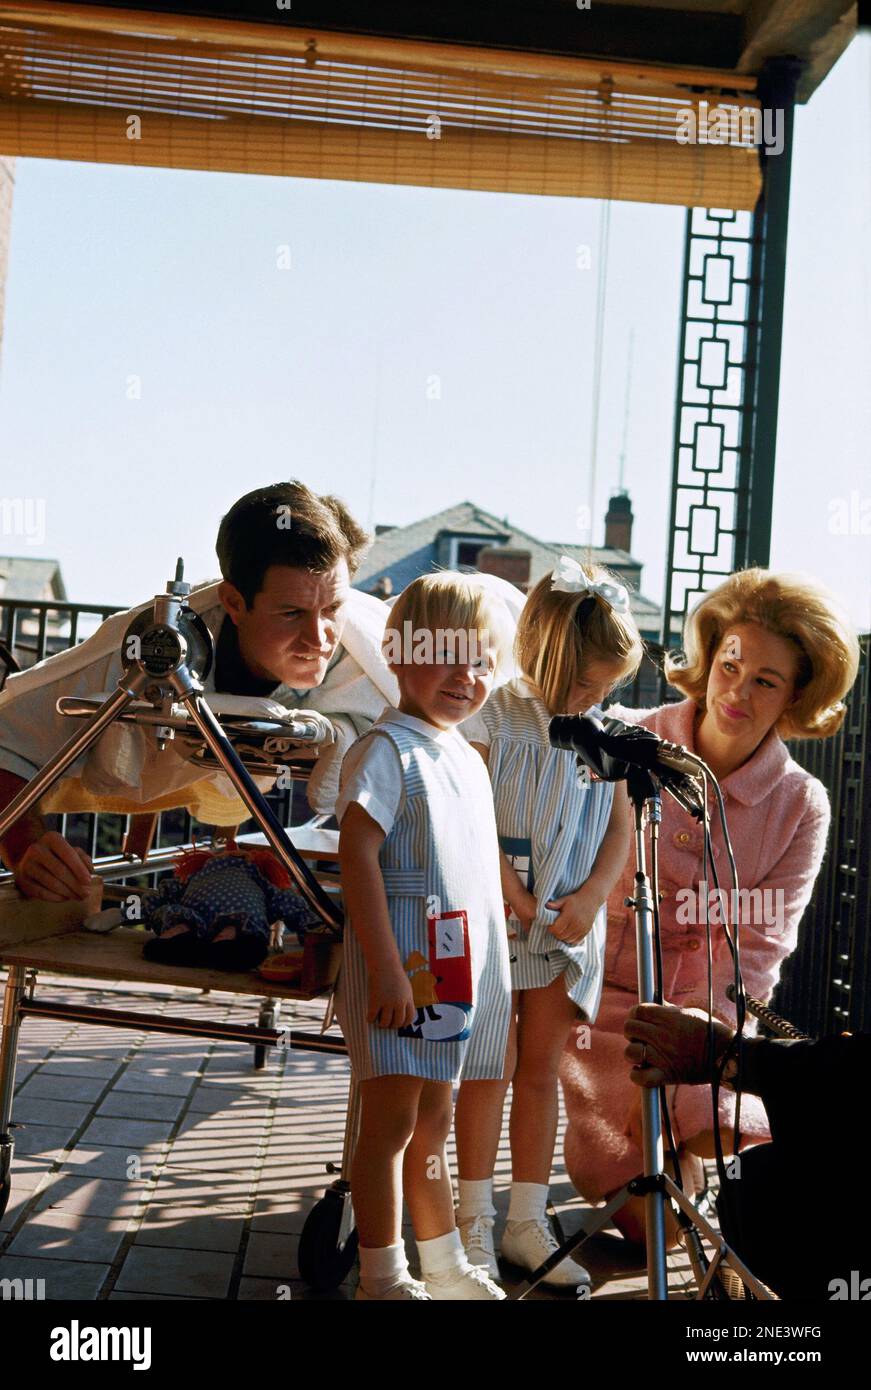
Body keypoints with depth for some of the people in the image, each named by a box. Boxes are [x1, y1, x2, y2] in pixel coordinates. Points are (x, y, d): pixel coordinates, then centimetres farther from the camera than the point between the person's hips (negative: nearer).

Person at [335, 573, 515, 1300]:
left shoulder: (468, 760, 15)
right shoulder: (387, 750, -12)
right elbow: (357, 854, -20)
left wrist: (488, 965, 19)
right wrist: (385, 967, -24)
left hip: (456, 967, 9)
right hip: (400, 969, -8)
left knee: (434, 1122, 19)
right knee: (392, 1122, -2)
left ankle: (444, 1263, 31)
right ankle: (383, 1278, 9)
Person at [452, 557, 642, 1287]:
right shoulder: (494, 719, -10)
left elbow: (621, 823, 6)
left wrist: (591, 896, -7)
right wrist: (515, 899, -15)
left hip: (569, 924, 4)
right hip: (495, 919, -4)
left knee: (542, 1069, 10)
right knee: (491, 1065, 3)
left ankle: (527, 1222, 18)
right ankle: (475, 1219, 15)